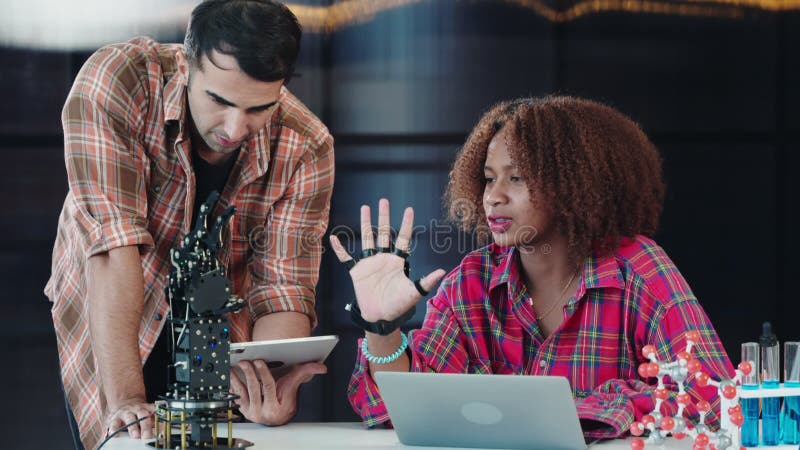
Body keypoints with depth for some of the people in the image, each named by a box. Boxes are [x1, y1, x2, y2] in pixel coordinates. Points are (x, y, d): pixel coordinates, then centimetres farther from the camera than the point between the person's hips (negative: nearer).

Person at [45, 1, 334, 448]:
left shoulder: (307, 149, -20)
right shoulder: (116, 80, -27)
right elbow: (112, 242, -32)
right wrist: (125, 398, -38)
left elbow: (283, 290, -18)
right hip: (106, 329, -1)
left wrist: (271, 383, -39)